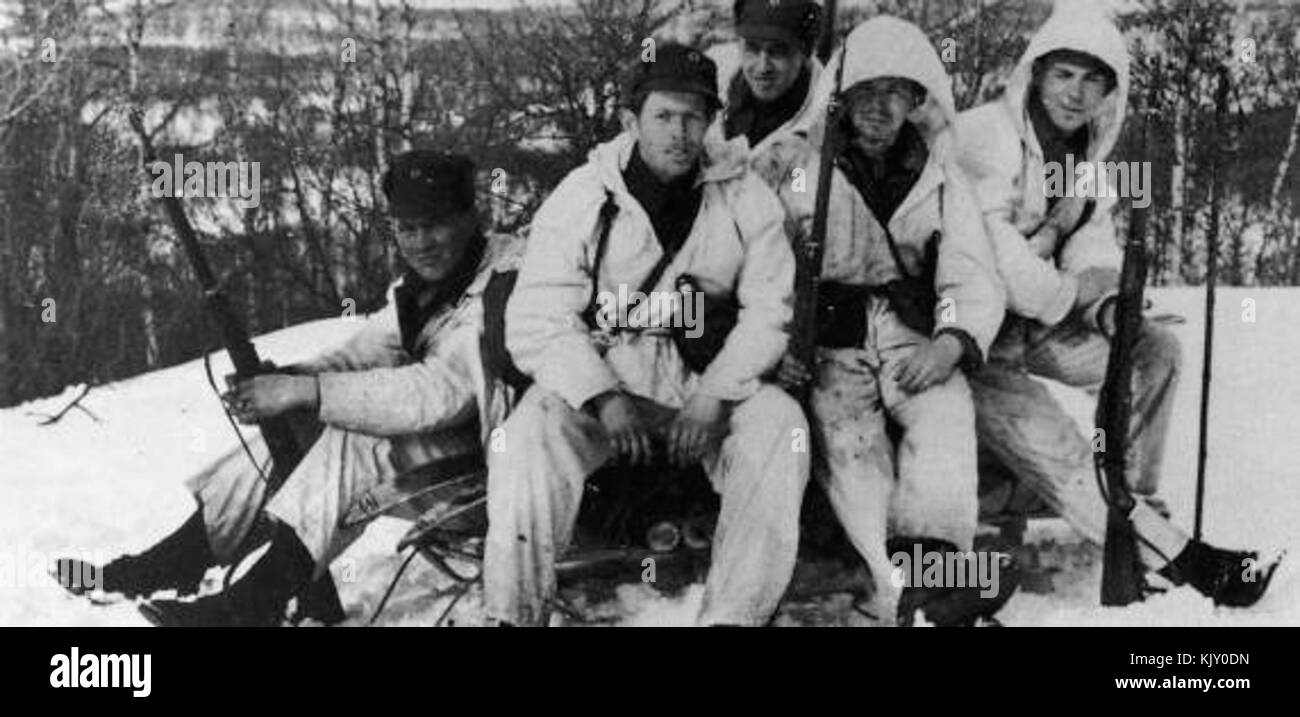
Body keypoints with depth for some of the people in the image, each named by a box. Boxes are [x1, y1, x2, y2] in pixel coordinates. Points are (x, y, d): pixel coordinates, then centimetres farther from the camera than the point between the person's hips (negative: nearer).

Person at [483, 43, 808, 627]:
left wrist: (714, 397, -19)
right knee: (528, 436, -29)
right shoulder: (582, 196, -3)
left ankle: (734, 613, -28)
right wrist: (603, 399, -24)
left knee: (779, 423, -27)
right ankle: (513, 613, -20)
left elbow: (769, 308, -3)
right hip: (597, 376, -1)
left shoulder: (744, 197, 1)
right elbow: (538, 319, -9)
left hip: (709, 379, 1)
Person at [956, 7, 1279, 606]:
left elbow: (1093, 247, 11)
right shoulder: (984, 137, -17)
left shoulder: (1087, 158, 12)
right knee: (1039, 435, -27)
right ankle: (1169, 554, -23)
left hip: (1038, 320, 8)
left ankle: (1133, 509, -1)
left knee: (1156, 351, -4)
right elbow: (982, 248, -26)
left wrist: (1109, 302, -13)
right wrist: (1070, 295, -14)